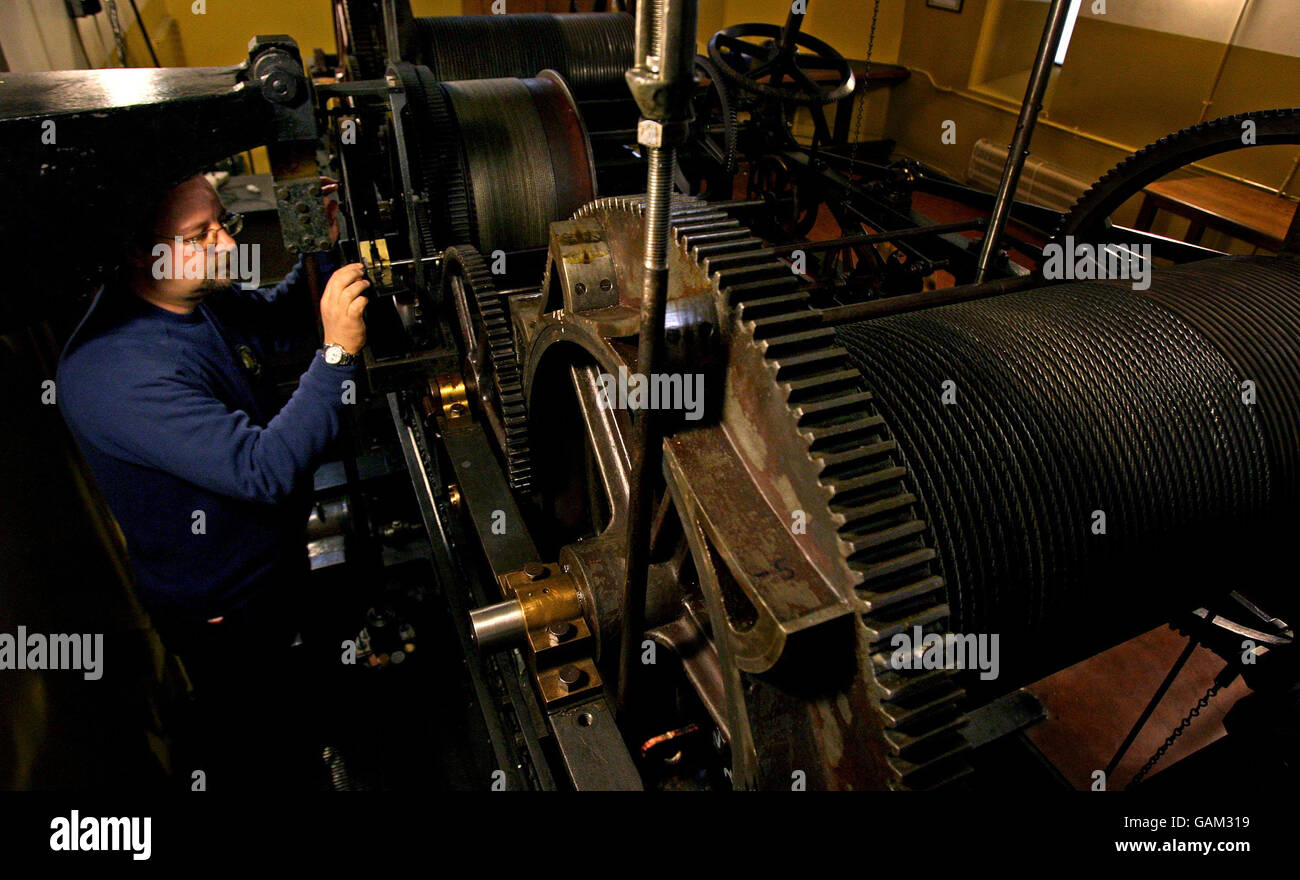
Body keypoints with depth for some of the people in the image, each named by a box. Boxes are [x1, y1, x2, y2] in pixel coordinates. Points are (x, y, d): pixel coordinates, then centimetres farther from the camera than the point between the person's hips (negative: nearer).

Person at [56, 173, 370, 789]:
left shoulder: (201, 299, -8)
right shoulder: (113, 371, -35)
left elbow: (271, 322, 14)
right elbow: (266, 470, -40)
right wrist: (338, 352, -42)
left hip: (275, 558, 9)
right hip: (221, 605, -8)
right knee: (246, 743, 18)